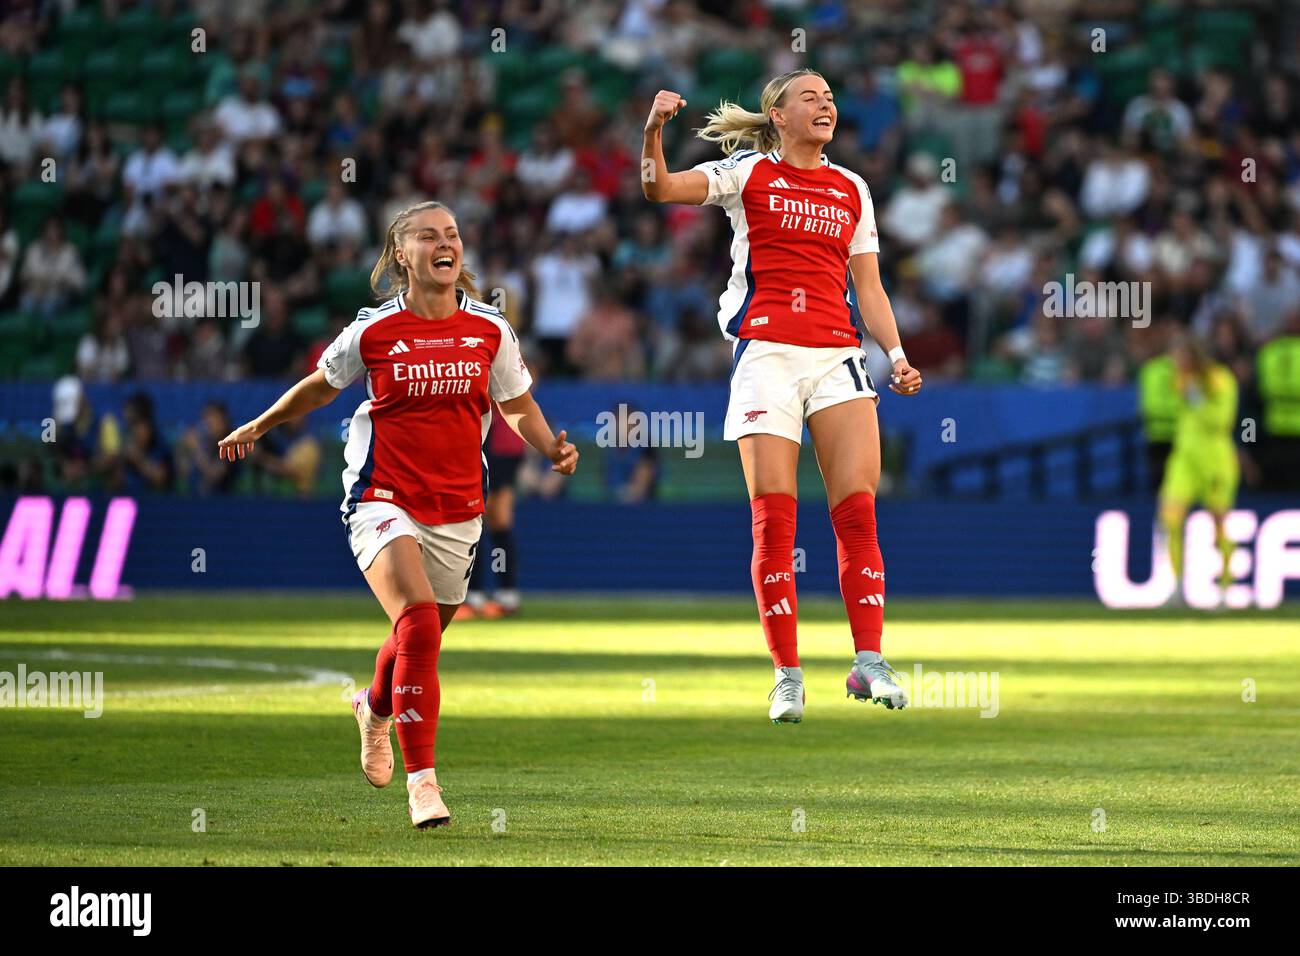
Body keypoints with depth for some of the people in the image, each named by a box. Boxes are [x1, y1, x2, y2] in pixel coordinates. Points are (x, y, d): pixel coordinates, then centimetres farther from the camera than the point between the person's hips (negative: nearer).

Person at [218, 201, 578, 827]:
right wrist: (257, 428, 22)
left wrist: (551, 448, -3)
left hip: (457, 513, 4)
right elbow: (320, 386, 12)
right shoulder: (373, 332, -6)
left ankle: (375, 708, 54)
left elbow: (517, 406, 15)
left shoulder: (490, 330, 1)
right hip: (384, 502, -4)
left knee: (422, 638, 17)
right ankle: (421, 778, -21)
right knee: (419, 624, -24)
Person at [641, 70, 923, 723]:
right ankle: (787, 675, -2)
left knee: (858, 511, -8)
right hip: (766, 349, -3)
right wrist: (653, 131, -22)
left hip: (838, 354, 3)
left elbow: (868, 288, 18)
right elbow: (659, 187, -4)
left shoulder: (851, 190, 18)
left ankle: (869, 661, -5)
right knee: (773, 519, -6)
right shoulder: (749, 172, 7)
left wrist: (897, 355, 5)